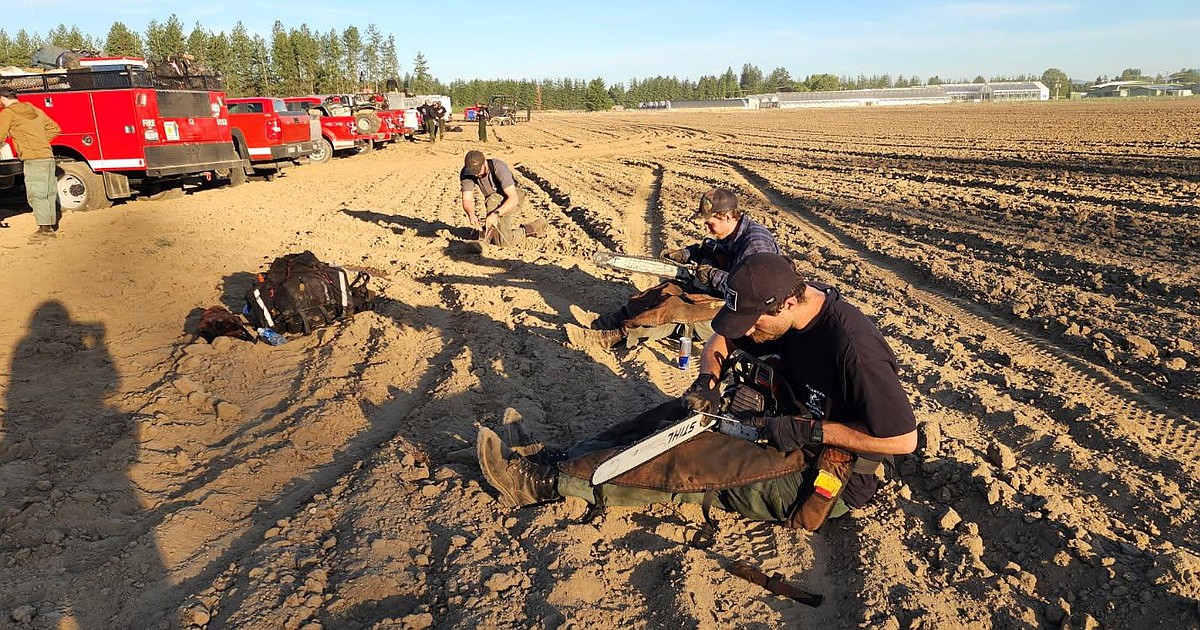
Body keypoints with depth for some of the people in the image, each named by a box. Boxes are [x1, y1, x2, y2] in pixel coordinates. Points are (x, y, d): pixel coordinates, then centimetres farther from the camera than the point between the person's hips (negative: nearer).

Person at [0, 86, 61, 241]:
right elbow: (54, 128, 23)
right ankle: (52, 224, 18)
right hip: (48, 156, 8)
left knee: (36, 195, -8)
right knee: (49, 193, 12)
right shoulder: (36, 111, 18)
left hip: (33, 159, -8)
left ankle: (45, 229, -12)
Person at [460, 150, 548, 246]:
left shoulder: (499, 167, -35)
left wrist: (495, 214, -56)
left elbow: (513, 199, -42)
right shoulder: (465, 173, -22)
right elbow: (467, 200, -27)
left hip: (513, 199, -5)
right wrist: (471, 214, -50)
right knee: (503, 240, -3)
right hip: (496, 202, 5)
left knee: (493, 200, -37)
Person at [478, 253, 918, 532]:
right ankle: (552, 462, -6)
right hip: (791, 424, 8)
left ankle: (542, 480, -16)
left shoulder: (852, 346, -29)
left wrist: (810, 430, -26)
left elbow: (903, 439, -25)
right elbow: (721, 339, 9)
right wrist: (707, 382, -12)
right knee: (678, 416, -4)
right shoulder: (784, 310, -5)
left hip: (830, 480, -8)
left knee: (687, 458, -21)